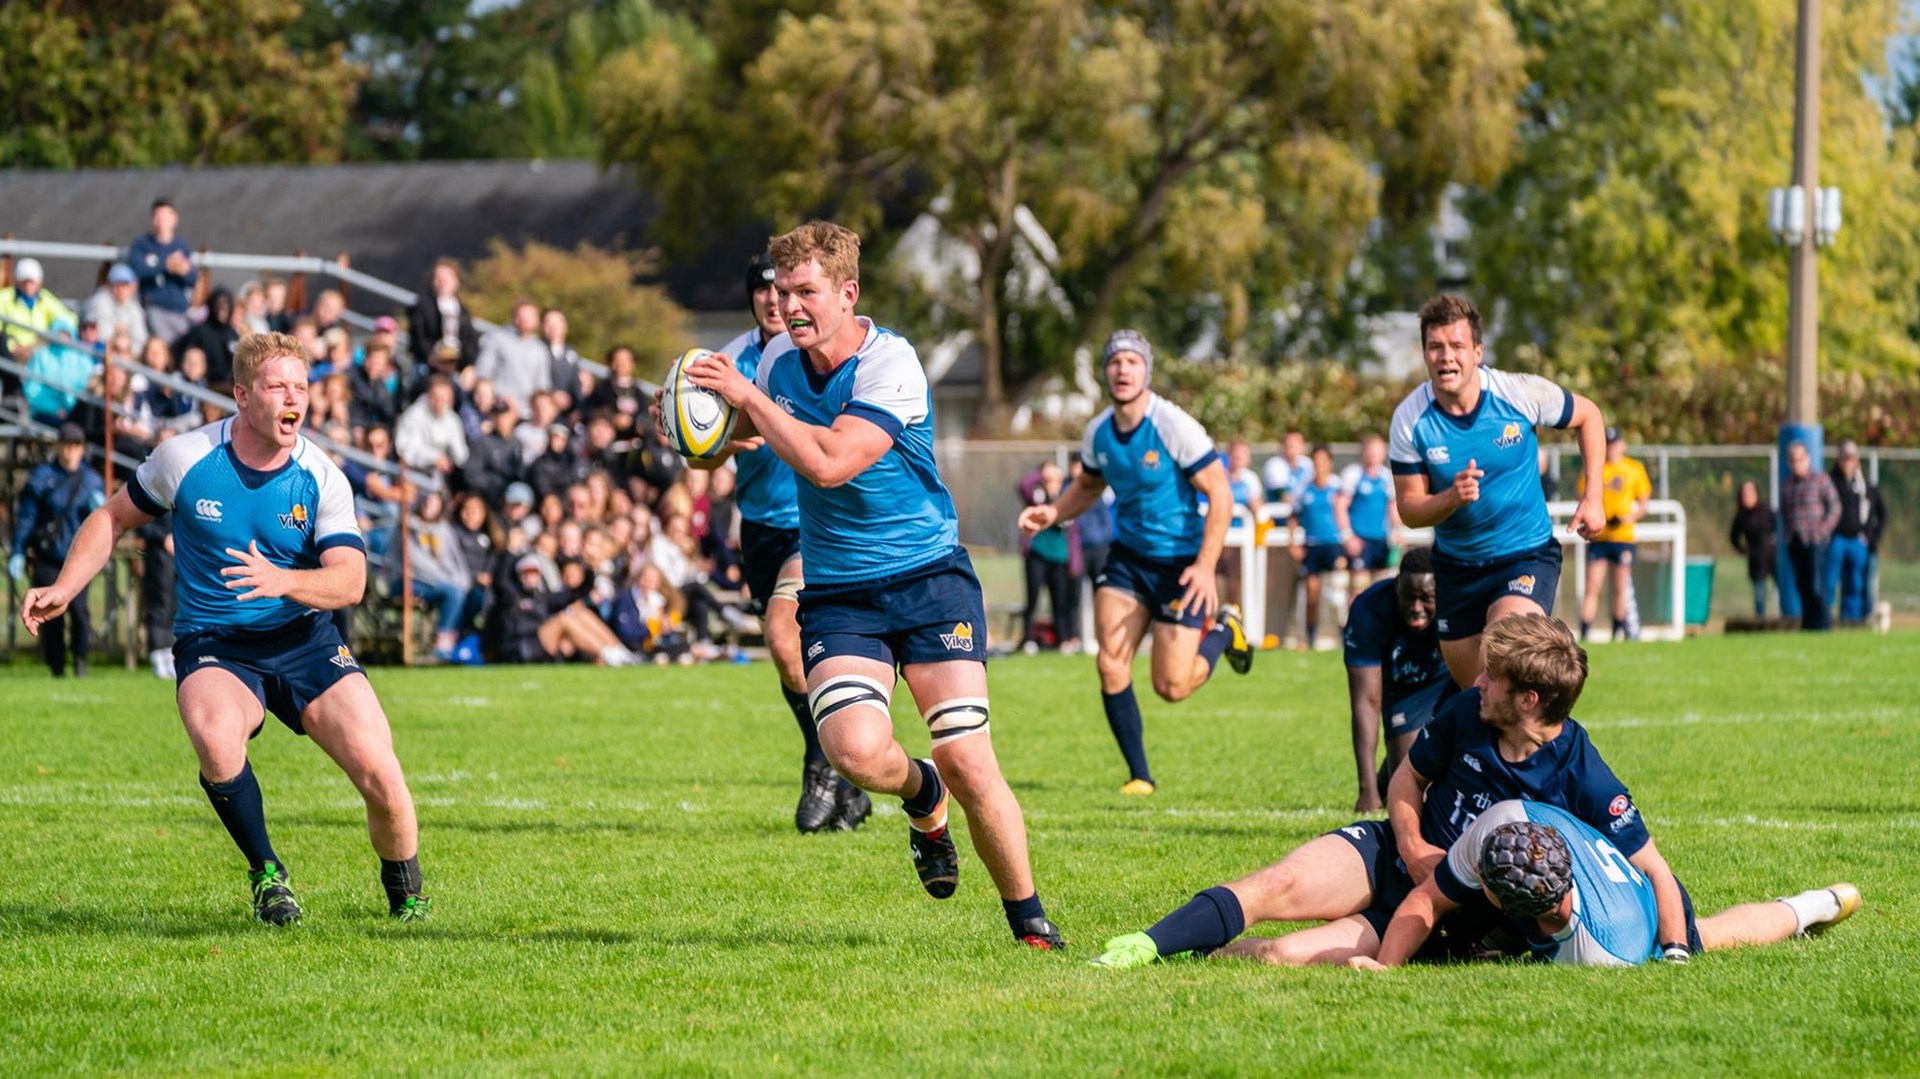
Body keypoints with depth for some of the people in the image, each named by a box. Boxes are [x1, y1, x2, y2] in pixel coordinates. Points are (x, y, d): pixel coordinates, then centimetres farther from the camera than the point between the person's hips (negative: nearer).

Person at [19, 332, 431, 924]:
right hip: (213, 646, -1)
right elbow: (114, 517, 9)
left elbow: (349, 580, -16)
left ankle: (405, 894, 14)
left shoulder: (322, 478, -7)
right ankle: (266, 872, -10)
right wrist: (62, 590, -2)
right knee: (216, 740, -35)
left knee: (379, 774, -16)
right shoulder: (184, 458, -7)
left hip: (306, 640, 1)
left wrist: (280, 581, -35)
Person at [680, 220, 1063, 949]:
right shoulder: (779, 360, 3)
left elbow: (828, 463, -29)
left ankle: (1029, 919, 8)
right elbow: (734, 437, 23)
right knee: (857, 752, -22)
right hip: (837, 593, 4)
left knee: (967, 762, -12)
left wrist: (748, 398, -21)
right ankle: (923, 798, 15)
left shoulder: (890, 364, -17)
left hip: (928, 579, -4)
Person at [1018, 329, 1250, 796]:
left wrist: (1206, 566, -23)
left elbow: (1219, 494, -16)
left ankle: (1222, 630, 27)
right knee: (1111, 666, -11)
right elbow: (1089, 486, 20)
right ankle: (1139, 776, 3)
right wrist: (1052, 513, -1)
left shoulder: (1174, 426, -18)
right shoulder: (1098, 433, -1)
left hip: (1180, 561, -5)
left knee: (1171, 685, -5)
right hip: (1127, 557, 5)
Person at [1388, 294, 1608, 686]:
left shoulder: (1521, 393, -16)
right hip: (1455, 564, 3)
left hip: (1527, 554, -3)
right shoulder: (1410, 419, -13)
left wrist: (1593, 498, -2)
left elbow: (1588, 416, 3)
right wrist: (1452, 498, -29)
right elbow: (1409, 509, -7)